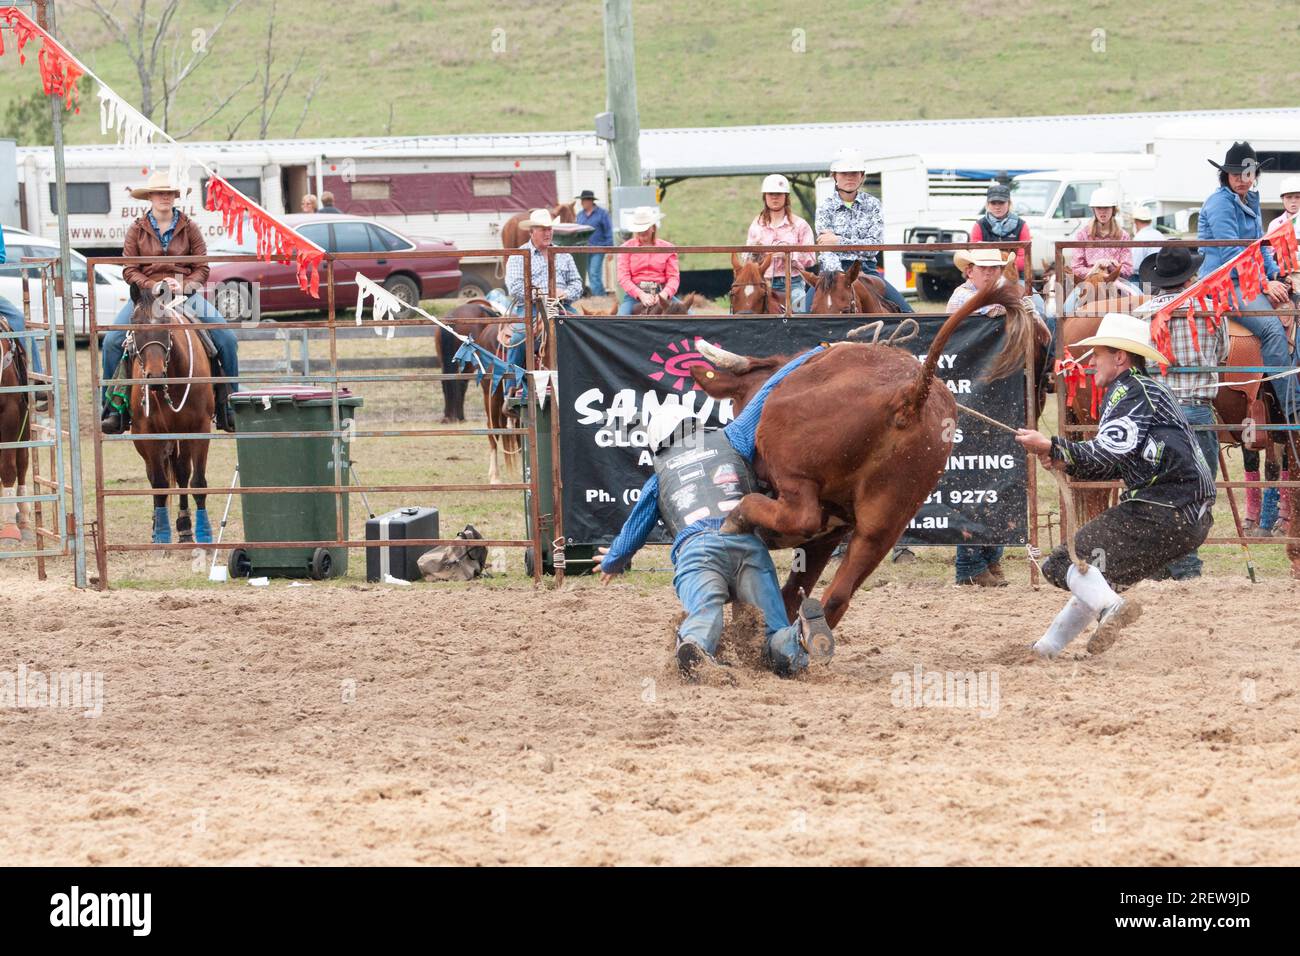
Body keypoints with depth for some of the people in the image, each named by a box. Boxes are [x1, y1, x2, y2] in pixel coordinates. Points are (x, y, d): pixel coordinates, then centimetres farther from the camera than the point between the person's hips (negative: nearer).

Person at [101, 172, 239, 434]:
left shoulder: (189, 228, 6)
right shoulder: (137, 230, 5)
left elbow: (202, 269, 3)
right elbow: (129, 271, 1)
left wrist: (183, 286, -16)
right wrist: (154, 286, -15)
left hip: (186, 293, 0)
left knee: (227, 339, -16)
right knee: (112, 341, -22)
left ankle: (227, 408, -4)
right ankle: (115, 408, -13)